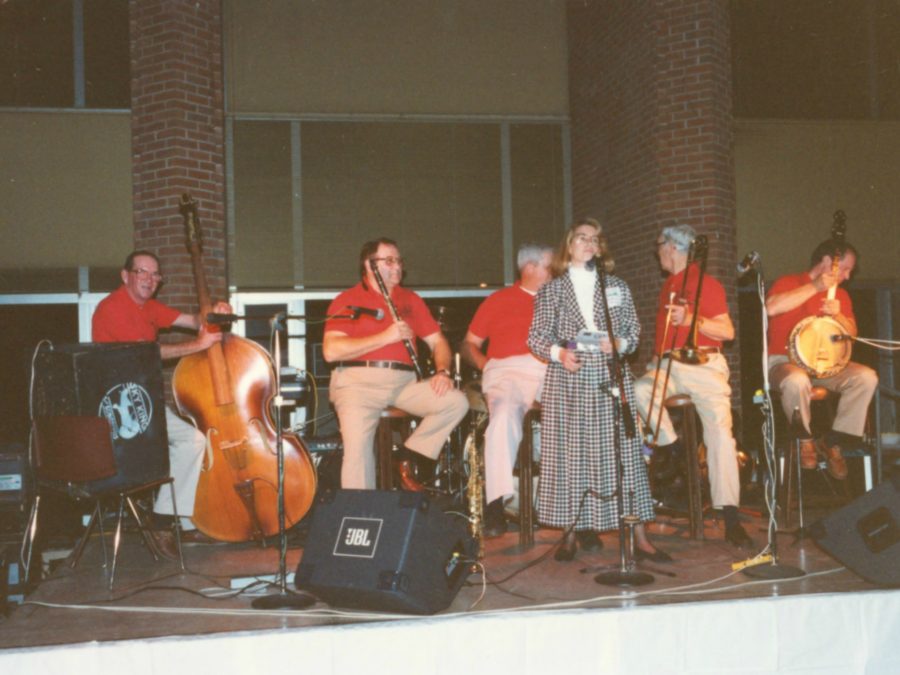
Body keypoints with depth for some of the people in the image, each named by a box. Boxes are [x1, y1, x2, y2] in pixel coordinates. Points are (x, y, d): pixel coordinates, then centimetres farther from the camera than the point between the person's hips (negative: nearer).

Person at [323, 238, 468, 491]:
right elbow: (331, 351, -10)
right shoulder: (347, 300, 4)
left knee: (456, 402, -15)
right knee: (358, 443, -27)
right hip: (359, 380, -4)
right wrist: (385, 337, -12)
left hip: (404, 382, 5)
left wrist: (442, 371, -3)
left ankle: (409, 458, -3)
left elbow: (437, 340, 19)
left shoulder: (410, 299, 20)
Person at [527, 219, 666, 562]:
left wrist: (619, 344, -9)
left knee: (623, 455, -3)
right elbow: (536, 337, 4)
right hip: (567, 381, -1)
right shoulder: (551, 290, 8)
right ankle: (571, 533, 11)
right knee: (569, 455, 0)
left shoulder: (617, 287, 13)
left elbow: (634, 329, 12)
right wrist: (558, 353, -14)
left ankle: (639, 538, -1)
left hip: (610, 379, 1)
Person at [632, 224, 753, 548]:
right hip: (667, 366, 6)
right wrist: (657, 356, 10)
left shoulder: (706, 284, -1)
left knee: (721, 433, -16)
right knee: (640, 389, -28)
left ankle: (730, 519, -15)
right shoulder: (668, 285, 20)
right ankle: (672, 446, -10)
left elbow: (728, 331, -6)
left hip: (703, 365, -6)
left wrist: (691, 319, -18)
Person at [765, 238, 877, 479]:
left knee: (867, 377, -21)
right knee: (797, 380, -40)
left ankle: (834, 442, -12)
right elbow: (772, 307, -23)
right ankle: (805, 438, -12)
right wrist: (814, 288, -19)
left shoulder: (840, 295, 16)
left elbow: (851, 335, 11)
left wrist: (838, 315, -11)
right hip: (785, 361, -5)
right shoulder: (789, 282, 0)